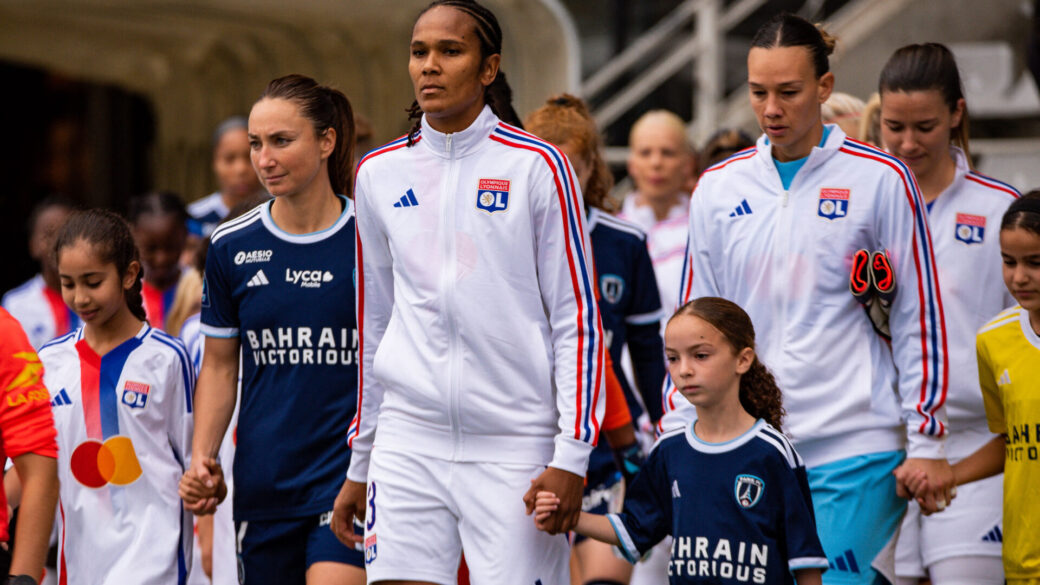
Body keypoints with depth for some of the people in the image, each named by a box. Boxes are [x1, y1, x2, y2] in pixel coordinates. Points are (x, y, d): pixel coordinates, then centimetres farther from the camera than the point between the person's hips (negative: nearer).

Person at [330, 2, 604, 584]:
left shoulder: (537, 166, -1)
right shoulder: (380, 173, 11)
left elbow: (578, 320, -2)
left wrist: (571, 457, -10)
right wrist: (360, 465, 18)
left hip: (515, 448, -3)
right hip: (408, 443, 3)